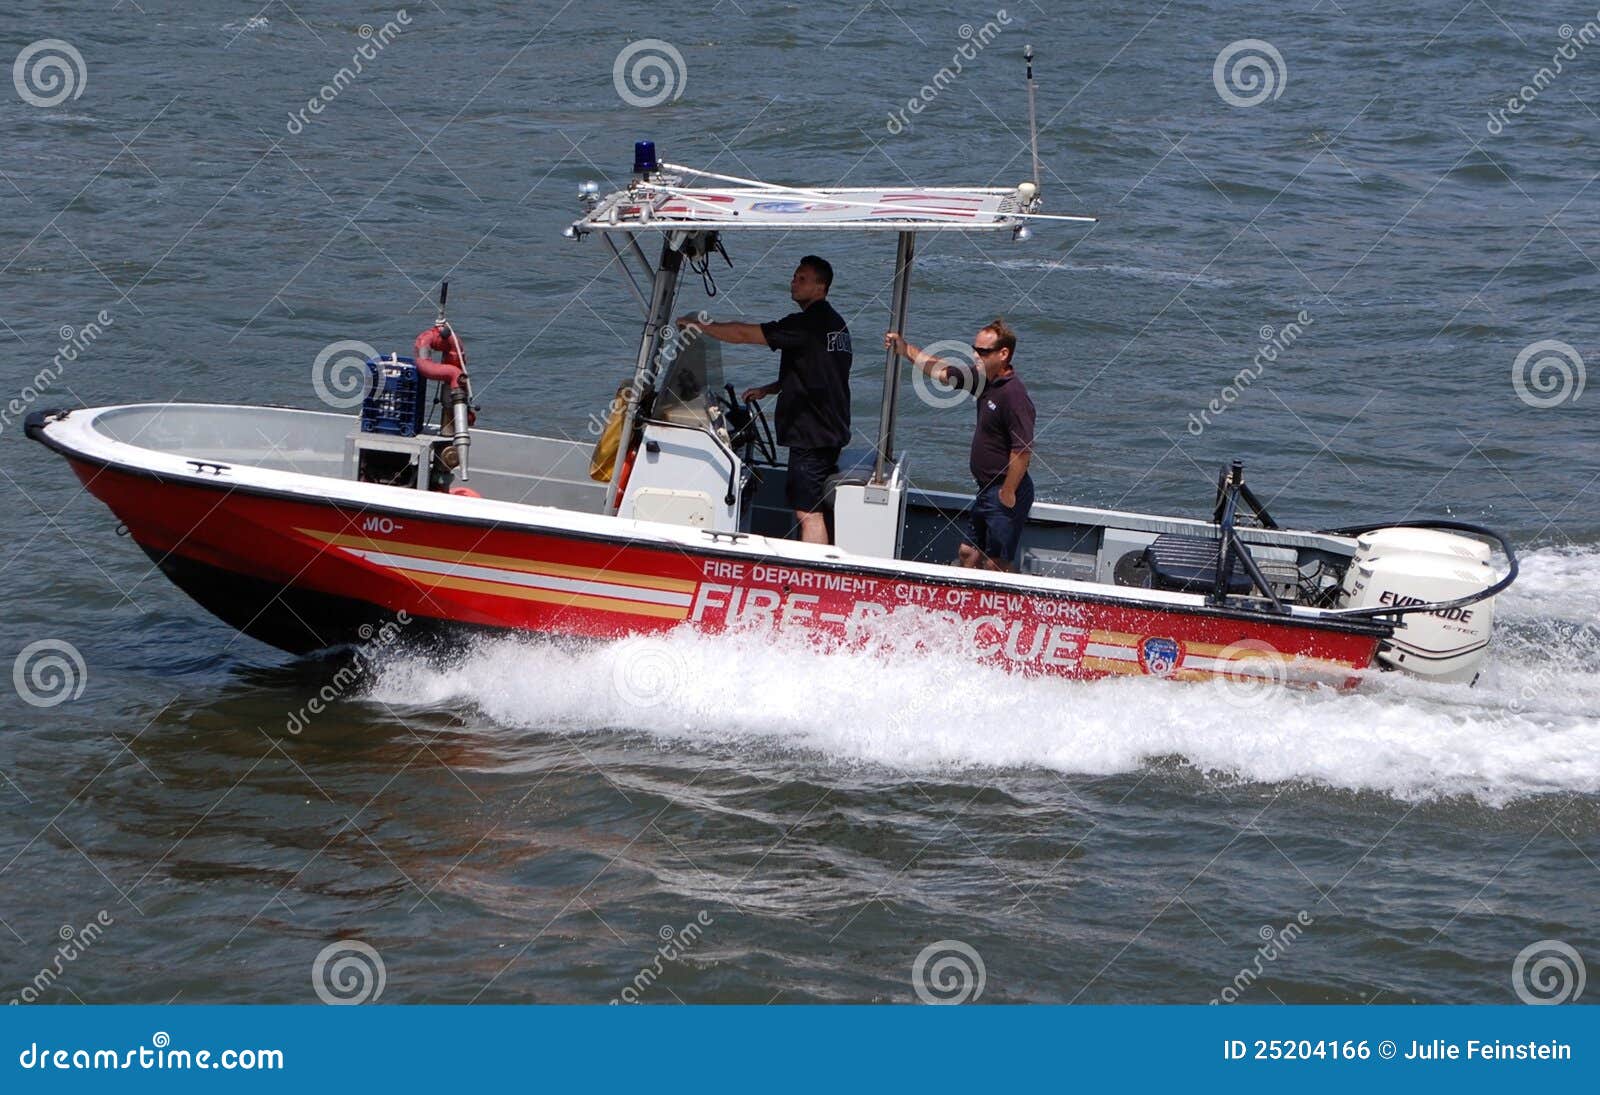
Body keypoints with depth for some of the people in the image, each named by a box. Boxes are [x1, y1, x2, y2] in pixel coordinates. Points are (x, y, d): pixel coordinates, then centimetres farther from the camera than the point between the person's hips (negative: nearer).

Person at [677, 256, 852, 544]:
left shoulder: (807, 324, -16)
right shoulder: (835, 323, 15)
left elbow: (743, 334, -16)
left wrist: (698, 324, -5)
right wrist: (766, 390, 21)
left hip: (811, 434, -10)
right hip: (832, 432, 10)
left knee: (808, 512, -12)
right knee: (813, 509, 15)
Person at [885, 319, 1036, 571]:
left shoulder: (1014, 394, -23)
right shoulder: (984, 379, 6)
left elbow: (1023, 451, -27)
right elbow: (941, 370, 19)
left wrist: (1007, 496, -22)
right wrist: (902, 348, 14)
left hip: (1005, 493, -10)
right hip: (988, 491, 10)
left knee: (997, 564, -4)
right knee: (969, 554, 17)